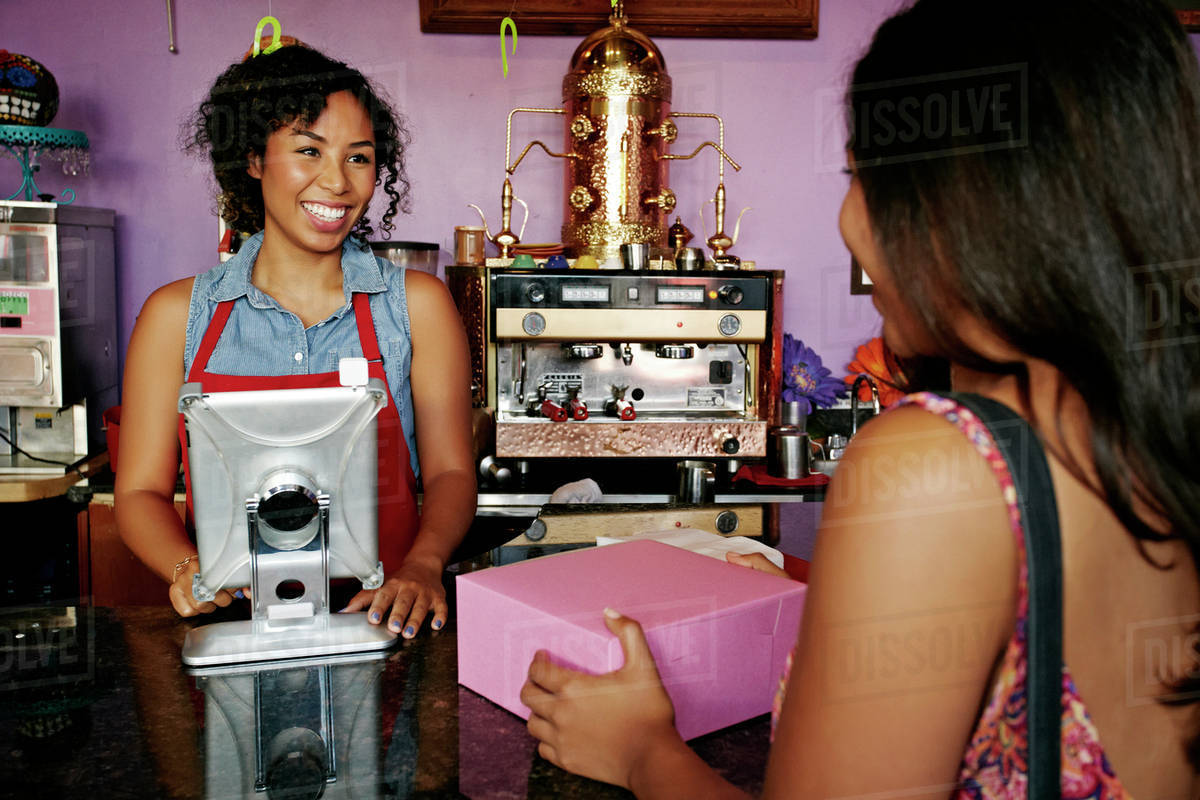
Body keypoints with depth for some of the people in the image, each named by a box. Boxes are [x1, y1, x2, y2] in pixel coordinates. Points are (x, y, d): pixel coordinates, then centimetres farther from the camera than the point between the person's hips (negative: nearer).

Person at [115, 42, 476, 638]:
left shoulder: (418, 304, 4)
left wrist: (422, 564, -17)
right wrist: (189, 568, -13)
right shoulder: (178, 314, 6)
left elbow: (449, 472, 3)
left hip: (378, 619, -1)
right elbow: (141, 491, 8)